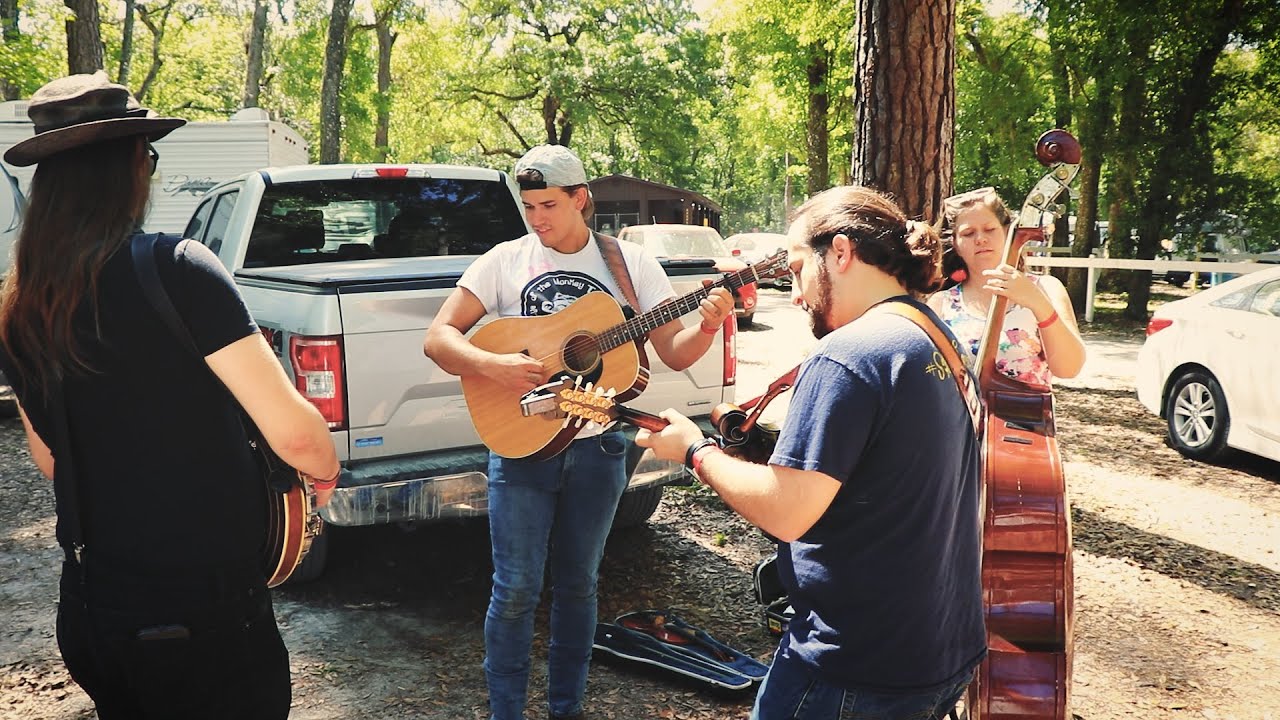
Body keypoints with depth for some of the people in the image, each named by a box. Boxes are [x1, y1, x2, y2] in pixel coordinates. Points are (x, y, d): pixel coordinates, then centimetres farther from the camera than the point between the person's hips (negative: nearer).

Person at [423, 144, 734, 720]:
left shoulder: (631, 264, 1)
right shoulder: (505, 261, -1)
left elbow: (675, 354, 0)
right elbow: (438, 338, -3)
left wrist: (706, 328, -22)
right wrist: (492, 364, -22)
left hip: (597, 449, 1)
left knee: (578, 585, 13)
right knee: (516, 589, 1)